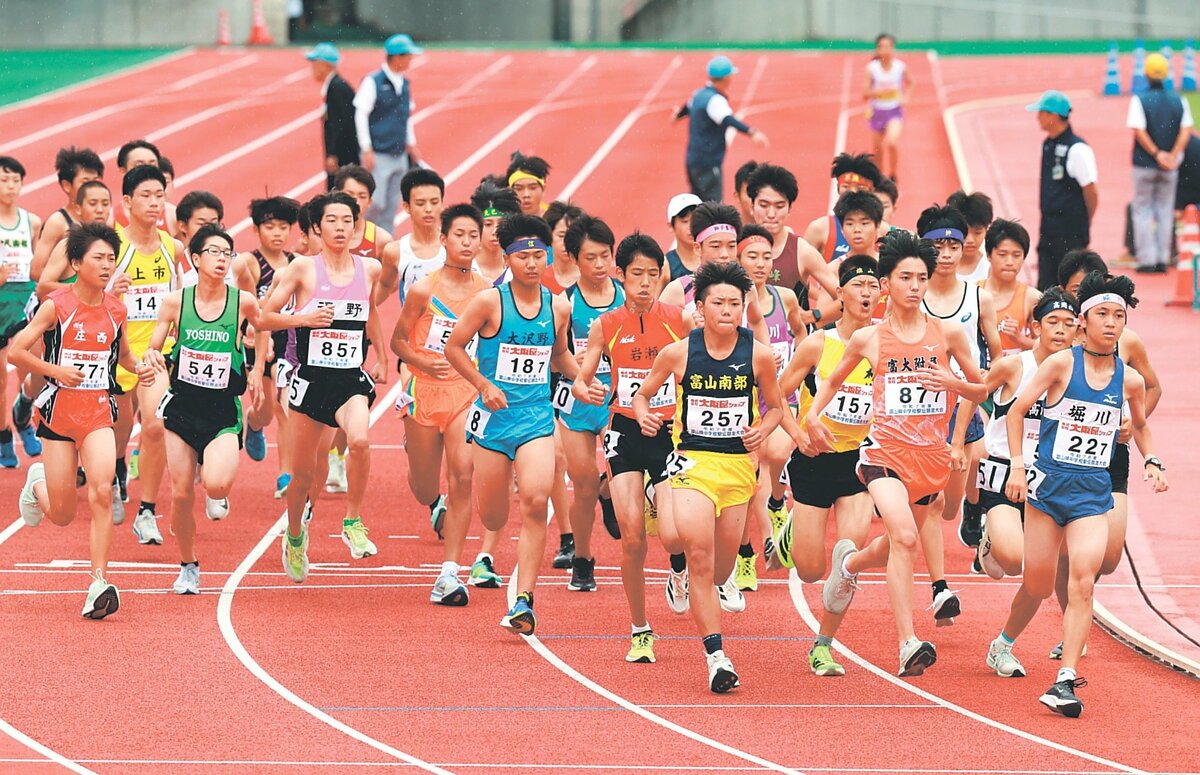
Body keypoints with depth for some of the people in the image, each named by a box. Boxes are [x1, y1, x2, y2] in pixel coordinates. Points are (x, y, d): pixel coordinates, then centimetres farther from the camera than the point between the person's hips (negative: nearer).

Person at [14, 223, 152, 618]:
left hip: (98, 411, 2)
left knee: (101, 492, -21)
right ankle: (37, 483, 43)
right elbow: (16, 351, -7)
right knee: (62, 515, 6)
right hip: (59, 411, -2)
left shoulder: (116, 310, 3)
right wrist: (55, 370, -18)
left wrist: (139, 367, 0)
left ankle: (99, 582, -18)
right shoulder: (56, 306, -9)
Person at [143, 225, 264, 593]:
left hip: (223, 408, -1)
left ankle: (215, 491, 14)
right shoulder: (175, 301, -5)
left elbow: (262, 329, 17)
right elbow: (153, 348, 3)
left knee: (216, 483, -25)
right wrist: (152, 356, -19)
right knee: (180, 495, 1)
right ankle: (188, 567, 23)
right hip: (182, 404, 1)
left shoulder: (243, 301, -6)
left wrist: (256, 371, 10)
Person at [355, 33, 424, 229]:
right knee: (376, 204, -12)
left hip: (399, 155, 7)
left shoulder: (405, 84, 11)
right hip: (378, 155, -7)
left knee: (391, 206, 7)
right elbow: (361, 115, -10)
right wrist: (367, 150, -13)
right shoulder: (373, 82, -10)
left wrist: (411, 145, 18)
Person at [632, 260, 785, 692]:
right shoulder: (678, 353, -6)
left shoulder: (758, 354, -4)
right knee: (699, 555, -19)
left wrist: (763, 429, -10)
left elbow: (775, 406, 11)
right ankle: (716, 656, -17)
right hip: (693, 461, -2)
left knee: (722, 565, 12)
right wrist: (644, 415, -12)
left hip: (739, 462, 2)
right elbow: (643, 394, 10)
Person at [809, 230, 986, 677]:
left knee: (895, 548, 18)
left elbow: (982, 391, 10)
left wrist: (953, 383, -10)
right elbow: (834, 380, 19)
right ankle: (908, 645, -29)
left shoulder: (948, 334, 1)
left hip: (931, 454, 3)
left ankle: (850, 562, 55)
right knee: (904, 536, -27)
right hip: (885, 451, -3)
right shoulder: (868, 339, 0)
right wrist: (812, 416, 3)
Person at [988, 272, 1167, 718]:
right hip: (1049, 483, -1)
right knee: (1037, 585, 7)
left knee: (1083, 579, -18)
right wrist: (1017, 465, -10)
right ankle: (1003, 644, 38)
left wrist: (1151, 461, 8)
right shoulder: (1062, 365, -6)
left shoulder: (1129, 380, 4)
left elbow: (1139, 424, 24)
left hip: (1093, 492, 2)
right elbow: (1018, 409, -2)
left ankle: (1065, 681, -19)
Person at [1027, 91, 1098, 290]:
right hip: (1048, 232, 8)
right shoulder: (1048, 145, 10)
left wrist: (1083, 226, 0)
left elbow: (1091, 192, -12)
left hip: (1071, 235, -8)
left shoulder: (1077, 150, -16)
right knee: (1045, 288, 6)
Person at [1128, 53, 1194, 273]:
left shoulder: (1139, 100, -9)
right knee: (1165, 211, 11)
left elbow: (1139, 130, -17)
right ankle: (1163, 259, 9)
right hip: (1170, 168, 3)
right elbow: (1186, 130, -6)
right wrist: (1172, 156, -12)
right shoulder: (1179, 101, 2)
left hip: (1144, 164, -3)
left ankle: (1147, 260, 0)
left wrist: (1157, 154, -14)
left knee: (1143, 211, 5)